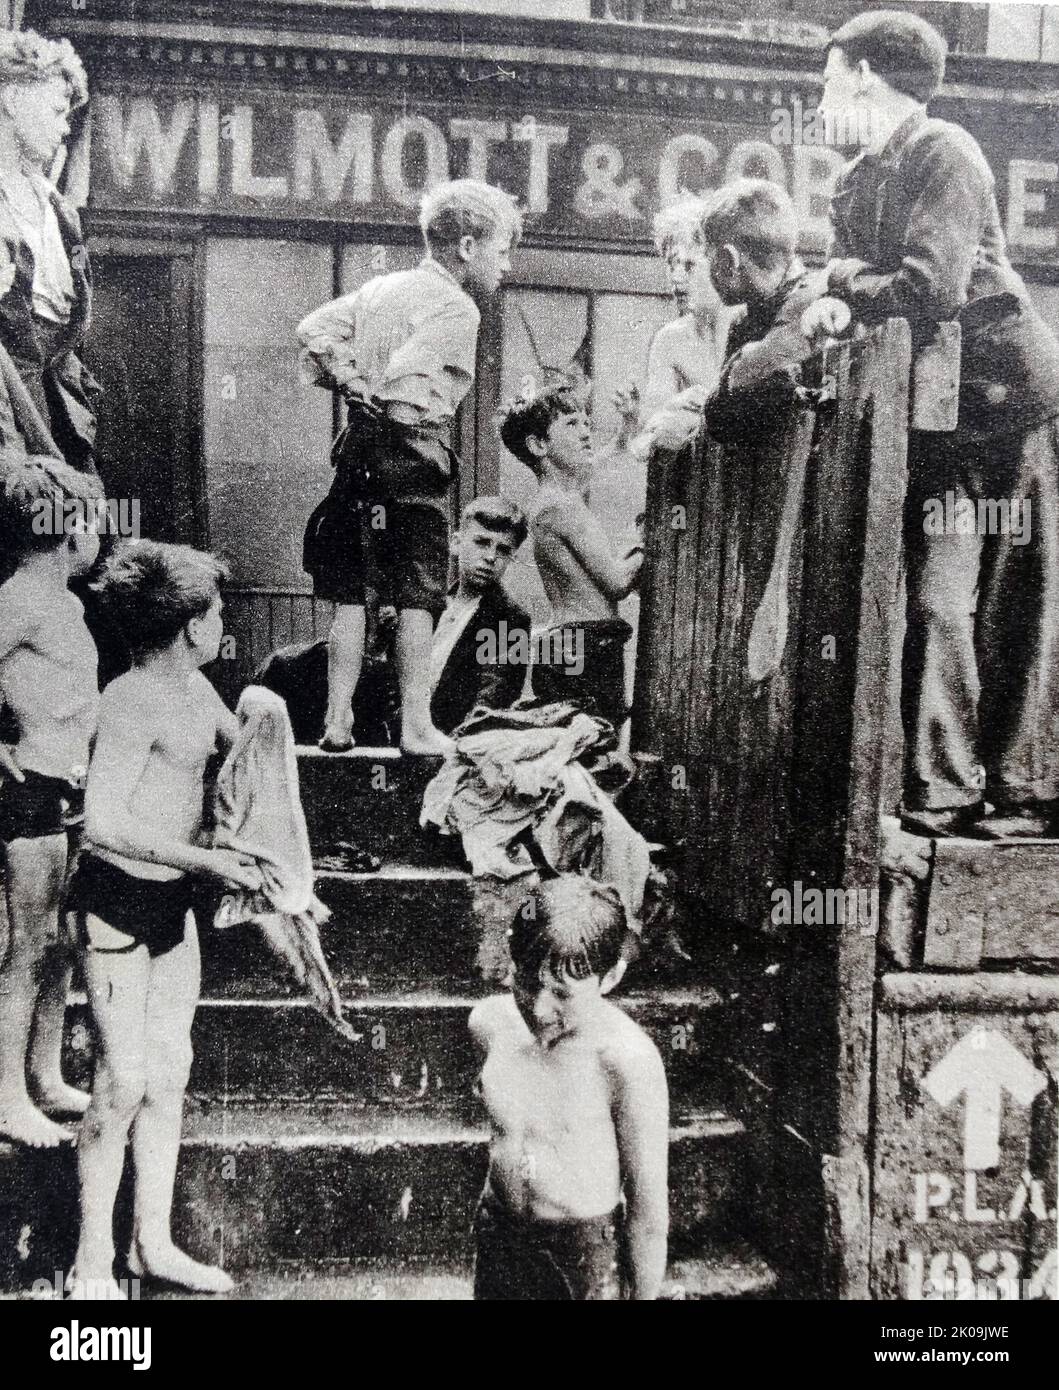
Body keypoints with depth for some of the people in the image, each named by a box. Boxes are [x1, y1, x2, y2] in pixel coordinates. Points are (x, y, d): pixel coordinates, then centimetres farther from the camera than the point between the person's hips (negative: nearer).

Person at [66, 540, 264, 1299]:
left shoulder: (195, 689, 7)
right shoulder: (135, 700, -19)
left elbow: (246, 745, 27)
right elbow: (103, 823, -25)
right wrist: (205, 860, -25)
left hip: (174, 901, 9)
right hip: (119, 898, -9)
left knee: (170, 1073, 12)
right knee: (124, 1080, -5)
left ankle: (155, 1242, 23)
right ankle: (93, 1263, 10)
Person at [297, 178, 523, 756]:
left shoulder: (380, 286, 16)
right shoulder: (457, 308, -7)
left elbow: (312, 328, 7)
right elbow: (402, 377, -18)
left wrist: (350, 381, 3)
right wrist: (375, 392, 1)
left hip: (359, 446, 7)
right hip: (414, 450, -7)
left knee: (350, 594, 8)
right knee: (417, 596, -1)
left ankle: (337, 721, 10)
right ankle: (416, 727, 1)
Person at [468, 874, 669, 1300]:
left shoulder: (629, 1061, -27)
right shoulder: (489, 1022, -11)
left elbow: (649, 1212, -17)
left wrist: (642, 1295, -10)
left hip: (587, 1254, -4)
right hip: (499, 1234, 4)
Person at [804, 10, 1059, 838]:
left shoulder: (945, 153, -10)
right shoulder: (858, 184, 14)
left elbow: (928, 292, -21)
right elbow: (858, 292, 14)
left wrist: (841, 280, -6)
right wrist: (832, 306, -7)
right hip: (936, 413, 8)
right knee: (935, 600, 3)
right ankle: (942, 791, 7)